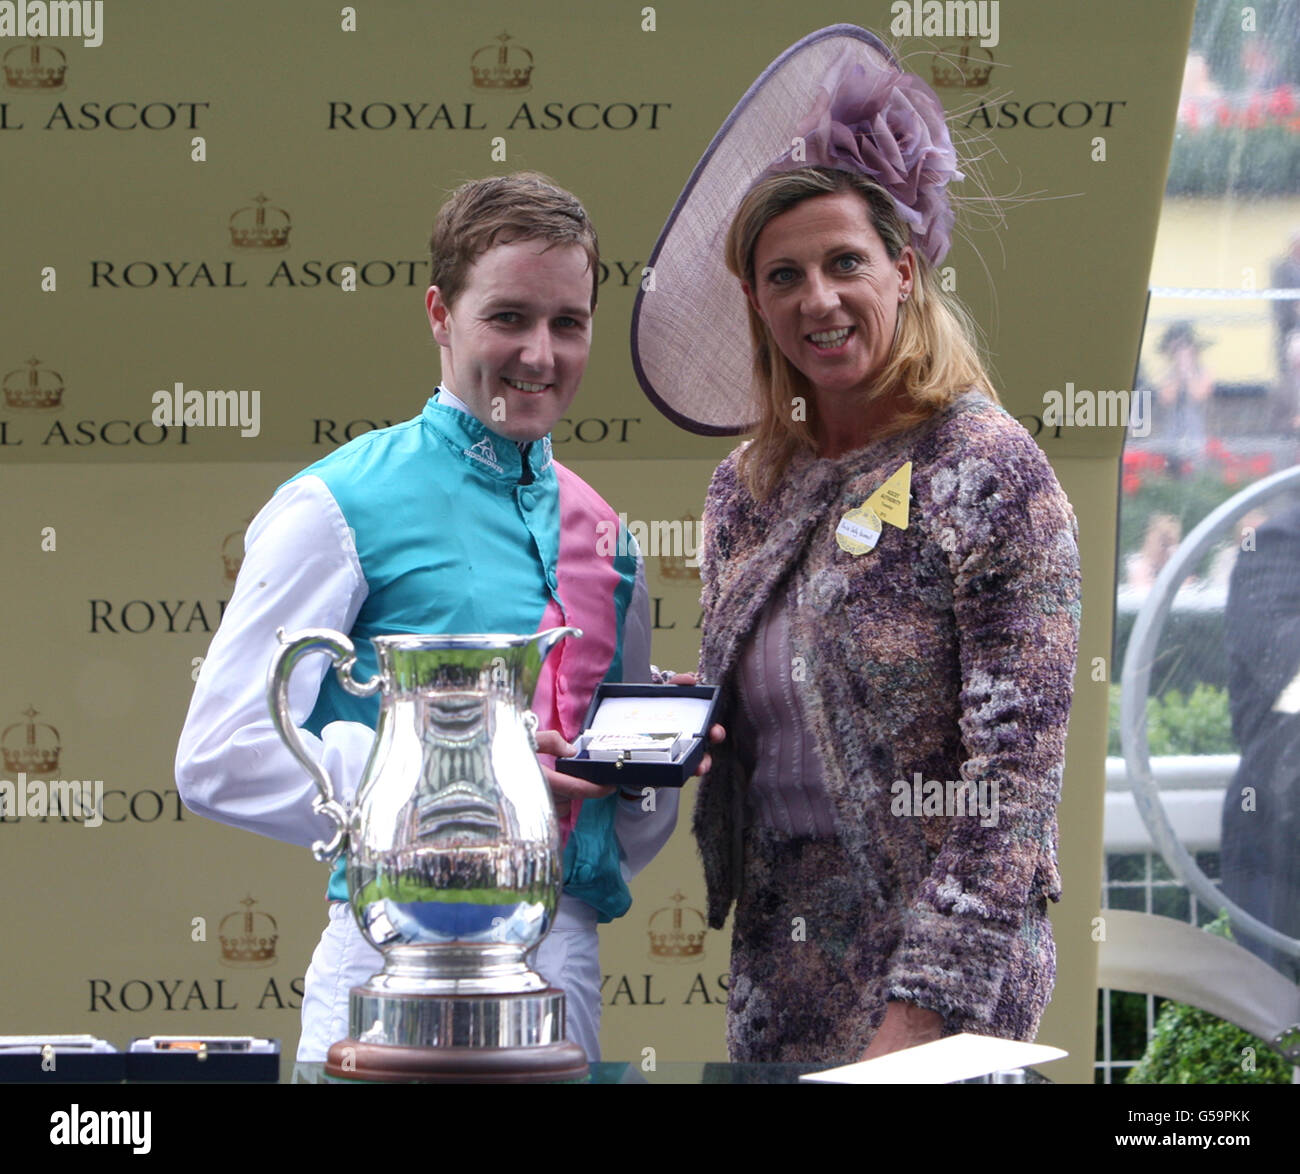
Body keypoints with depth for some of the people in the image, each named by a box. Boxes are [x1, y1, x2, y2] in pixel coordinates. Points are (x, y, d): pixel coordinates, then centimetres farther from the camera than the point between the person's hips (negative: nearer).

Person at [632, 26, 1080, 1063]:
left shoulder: (990, 473, -10)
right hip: (773, 968, 6)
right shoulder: (749, 486, 10)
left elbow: (1015, 780, -15)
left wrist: (920, 1016, -21)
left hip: (938, 977, -6)